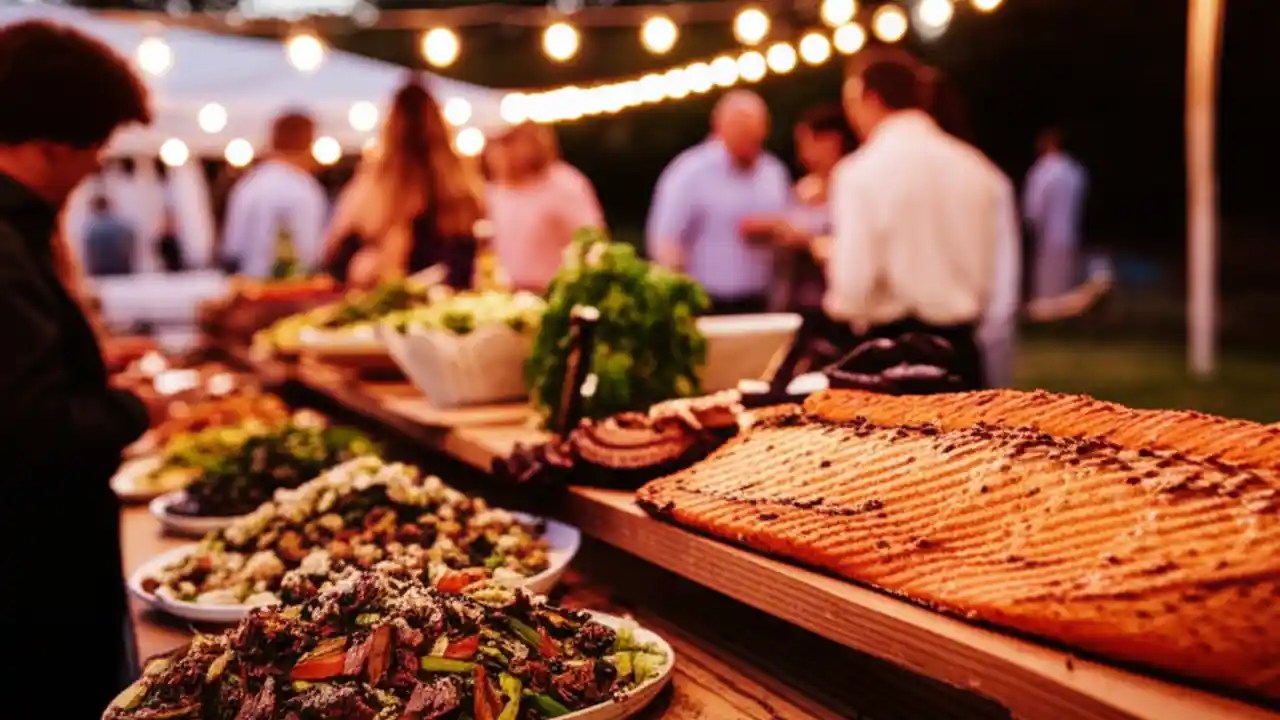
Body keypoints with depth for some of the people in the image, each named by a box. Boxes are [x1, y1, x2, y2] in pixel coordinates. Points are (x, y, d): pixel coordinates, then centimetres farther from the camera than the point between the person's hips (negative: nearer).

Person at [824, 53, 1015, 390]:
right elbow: (992, 271, 10)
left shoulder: (861, 172, -11)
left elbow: (853, 285, -16)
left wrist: (837, 302, 5)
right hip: (959, 344, 5)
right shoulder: (976, 168, 5)